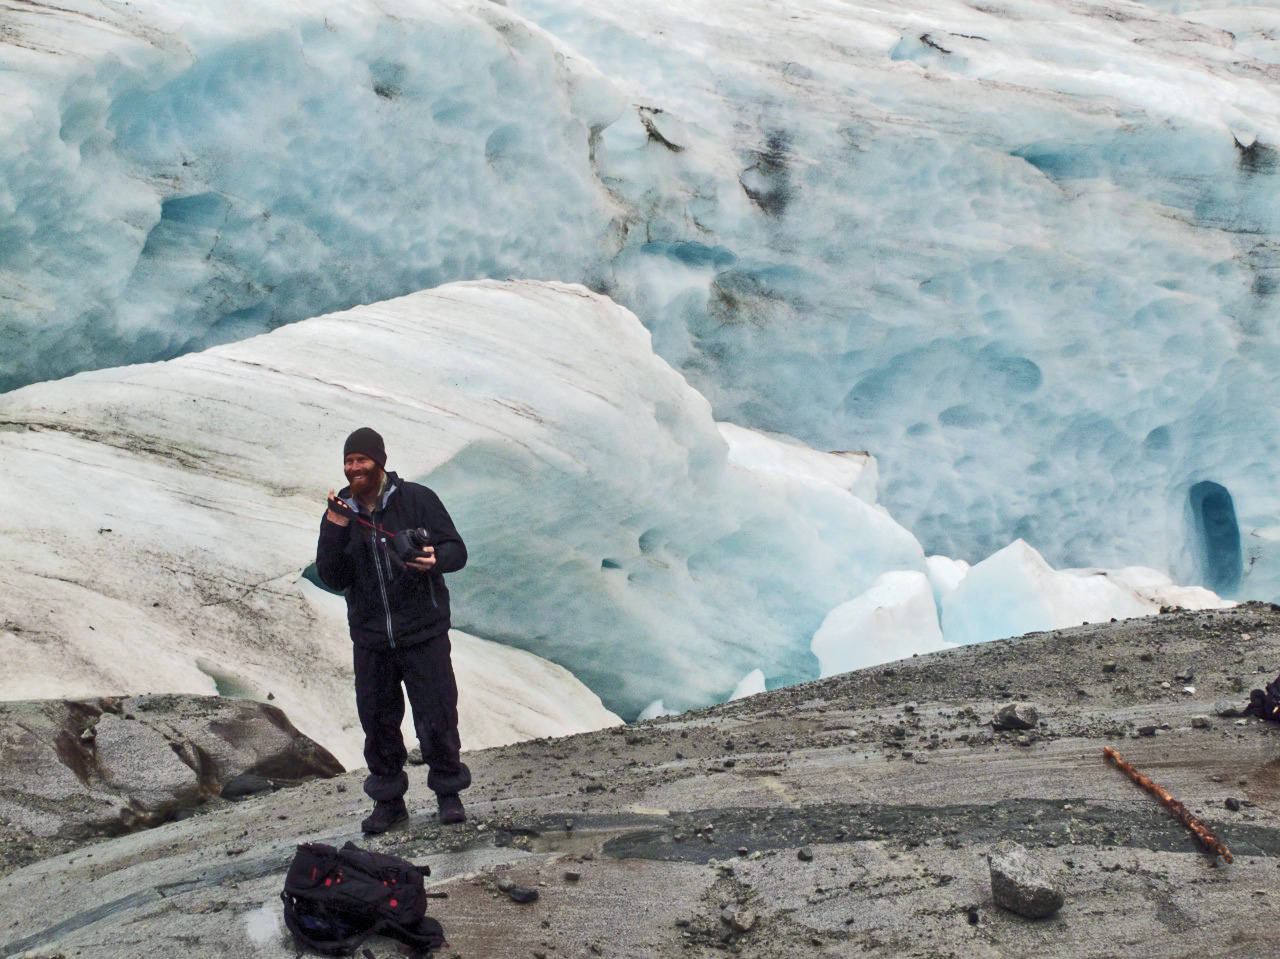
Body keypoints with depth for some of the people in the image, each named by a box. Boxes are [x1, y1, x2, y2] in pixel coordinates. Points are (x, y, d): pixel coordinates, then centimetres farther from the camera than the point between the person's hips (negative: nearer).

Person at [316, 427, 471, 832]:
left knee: (437, 718, 0)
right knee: (377, 722, 10)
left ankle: (448, 792, 20)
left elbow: (457, 550, -4)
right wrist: (335, 531, -15)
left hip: (423, 632, -3)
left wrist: (435, 558, -27)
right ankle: (388, 801, 24)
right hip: (370, 639, 3)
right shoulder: (339, 512, 5)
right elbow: (333, 579, -1)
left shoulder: (417, 499, -5)